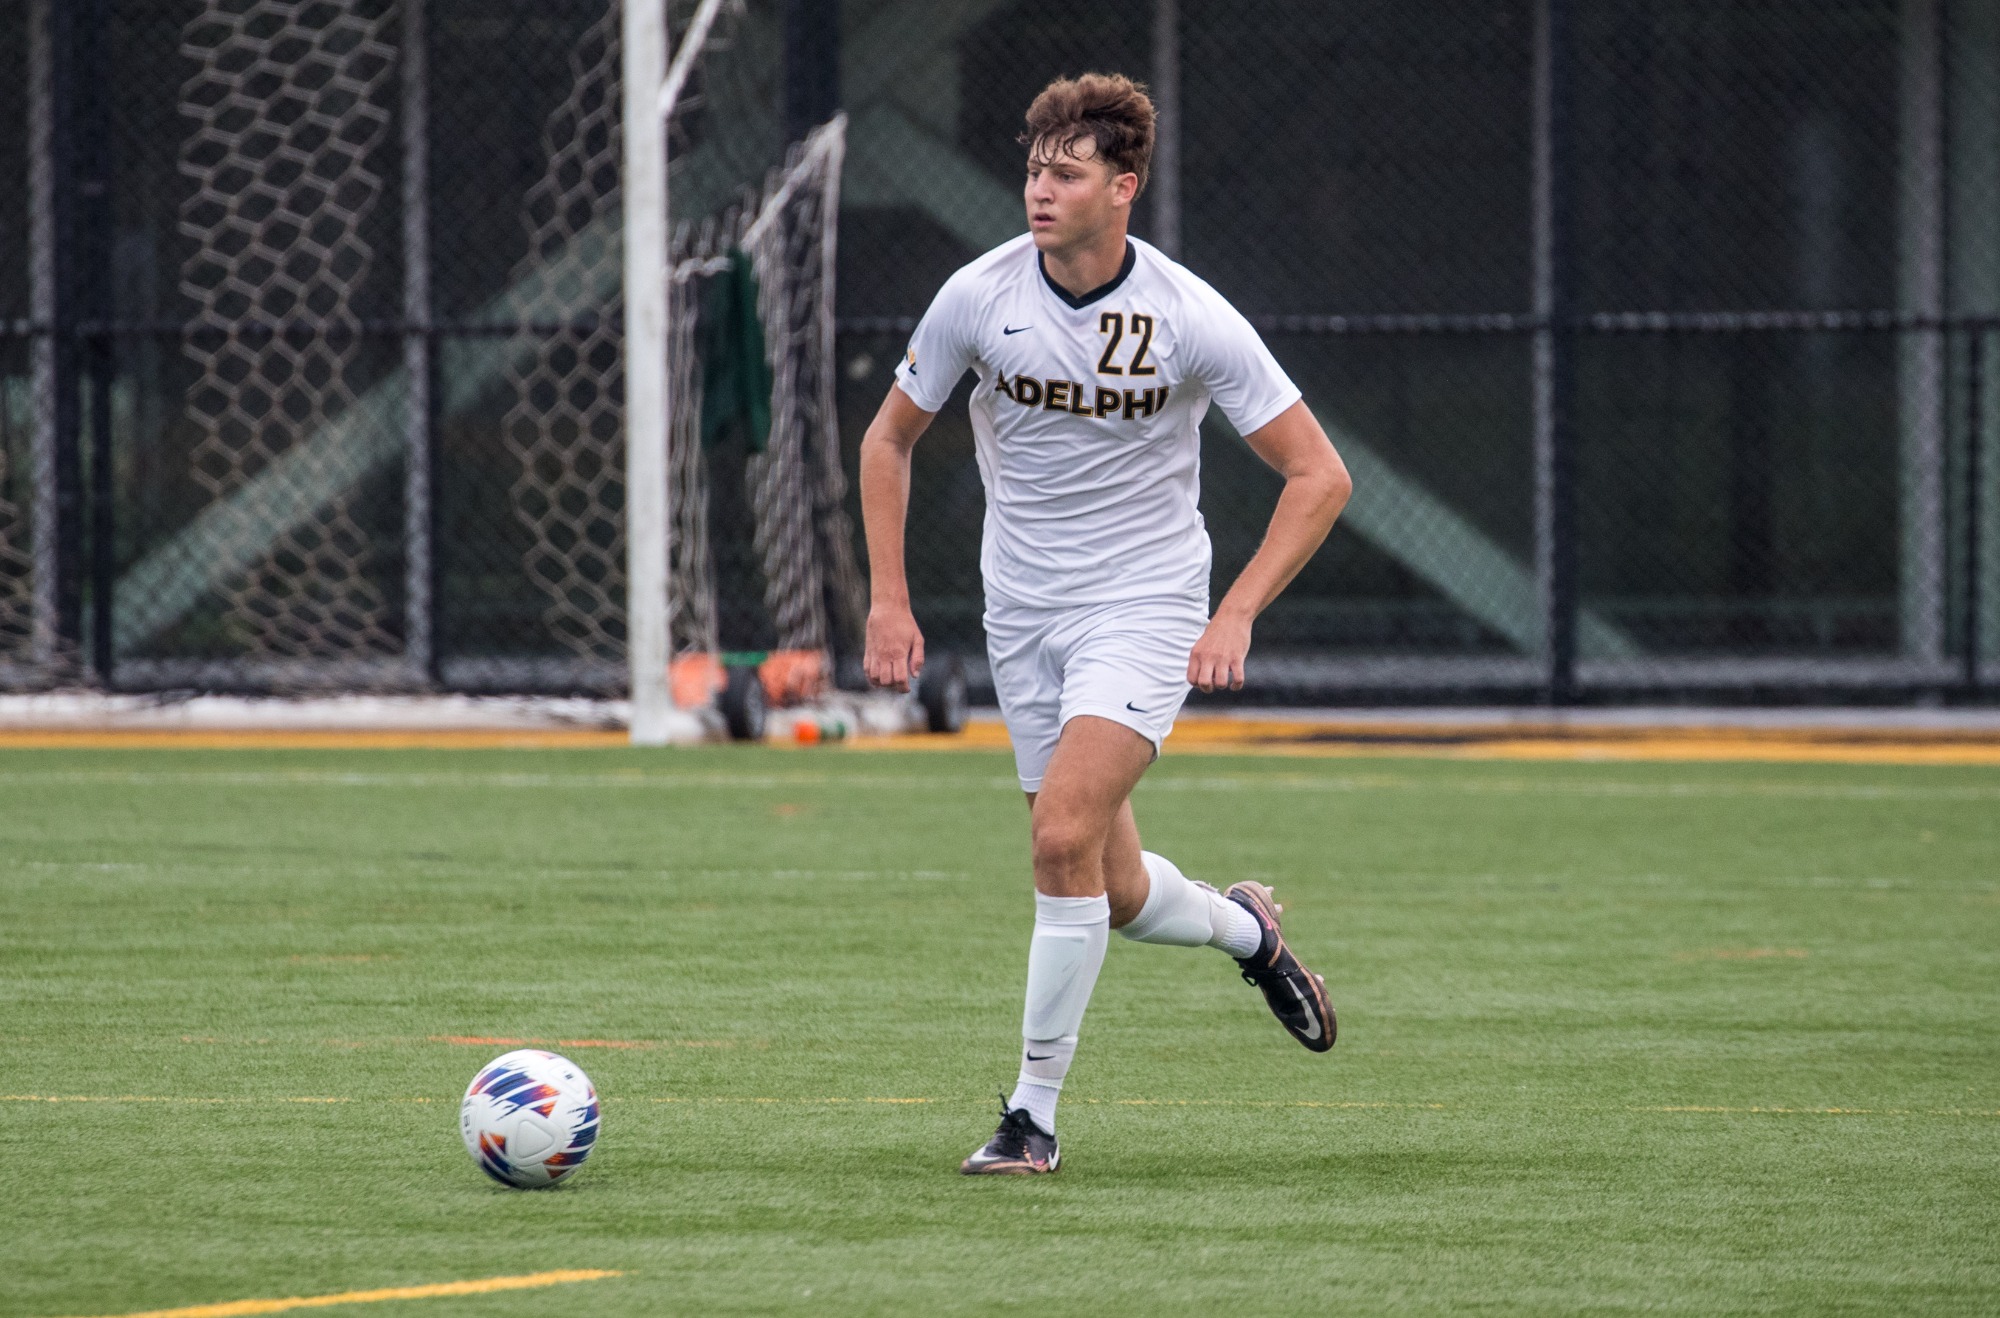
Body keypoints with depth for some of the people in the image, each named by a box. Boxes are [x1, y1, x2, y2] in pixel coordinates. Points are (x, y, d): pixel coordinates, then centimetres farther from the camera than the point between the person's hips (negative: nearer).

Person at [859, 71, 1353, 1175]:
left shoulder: (1191, 319, -15)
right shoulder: (978, 297, -8)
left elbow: (1318, 476, -8)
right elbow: (889, 439, 8)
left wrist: (1235, 617, -17)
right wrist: (888, 599, 0)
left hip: (1145, 606, -4)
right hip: (1023, 615, 4)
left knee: (1064, 834, -23)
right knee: (1112, 895, 5)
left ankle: (1033, 1112, -12)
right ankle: (1244, 928, 40)